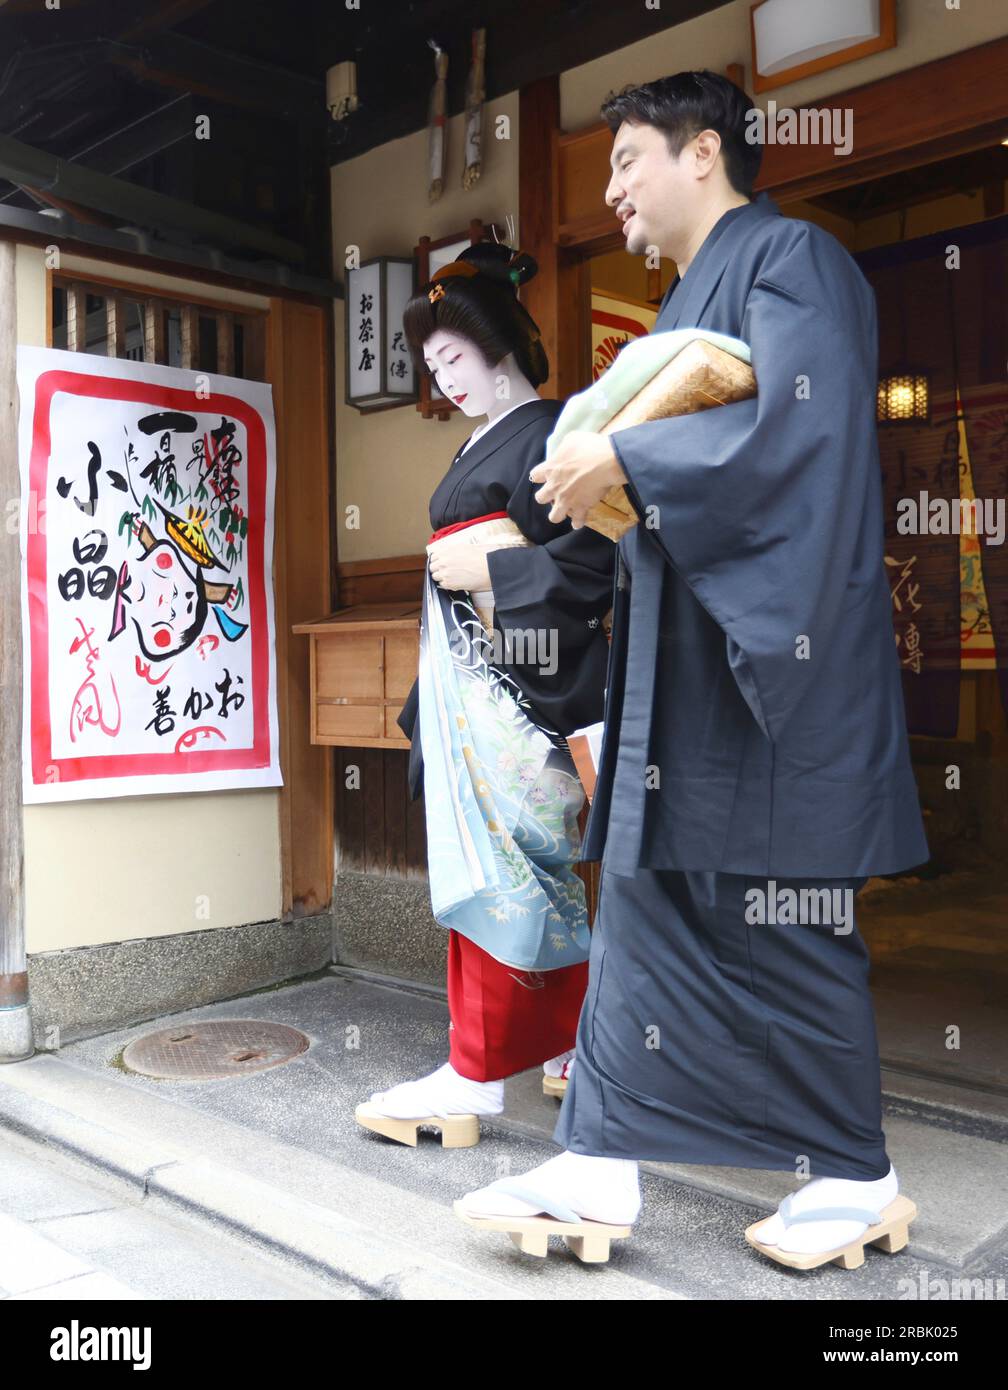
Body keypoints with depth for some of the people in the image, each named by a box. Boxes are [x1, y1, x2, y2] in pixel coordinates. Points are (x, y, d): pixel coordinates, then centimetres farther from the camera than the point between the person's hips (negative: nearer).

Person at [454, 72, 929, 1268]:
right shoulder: (689, 303, 22)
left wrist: (626, 461, -17)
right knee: (644, 903, 6)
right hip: (683, 661, 9)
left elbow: (802, 428, -21)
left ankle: (855, 1174, 18)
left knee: (782, 923, -1)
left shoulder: (788, 259, -4)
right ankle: (599, 1161, 14)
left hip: (778, 659, -9)